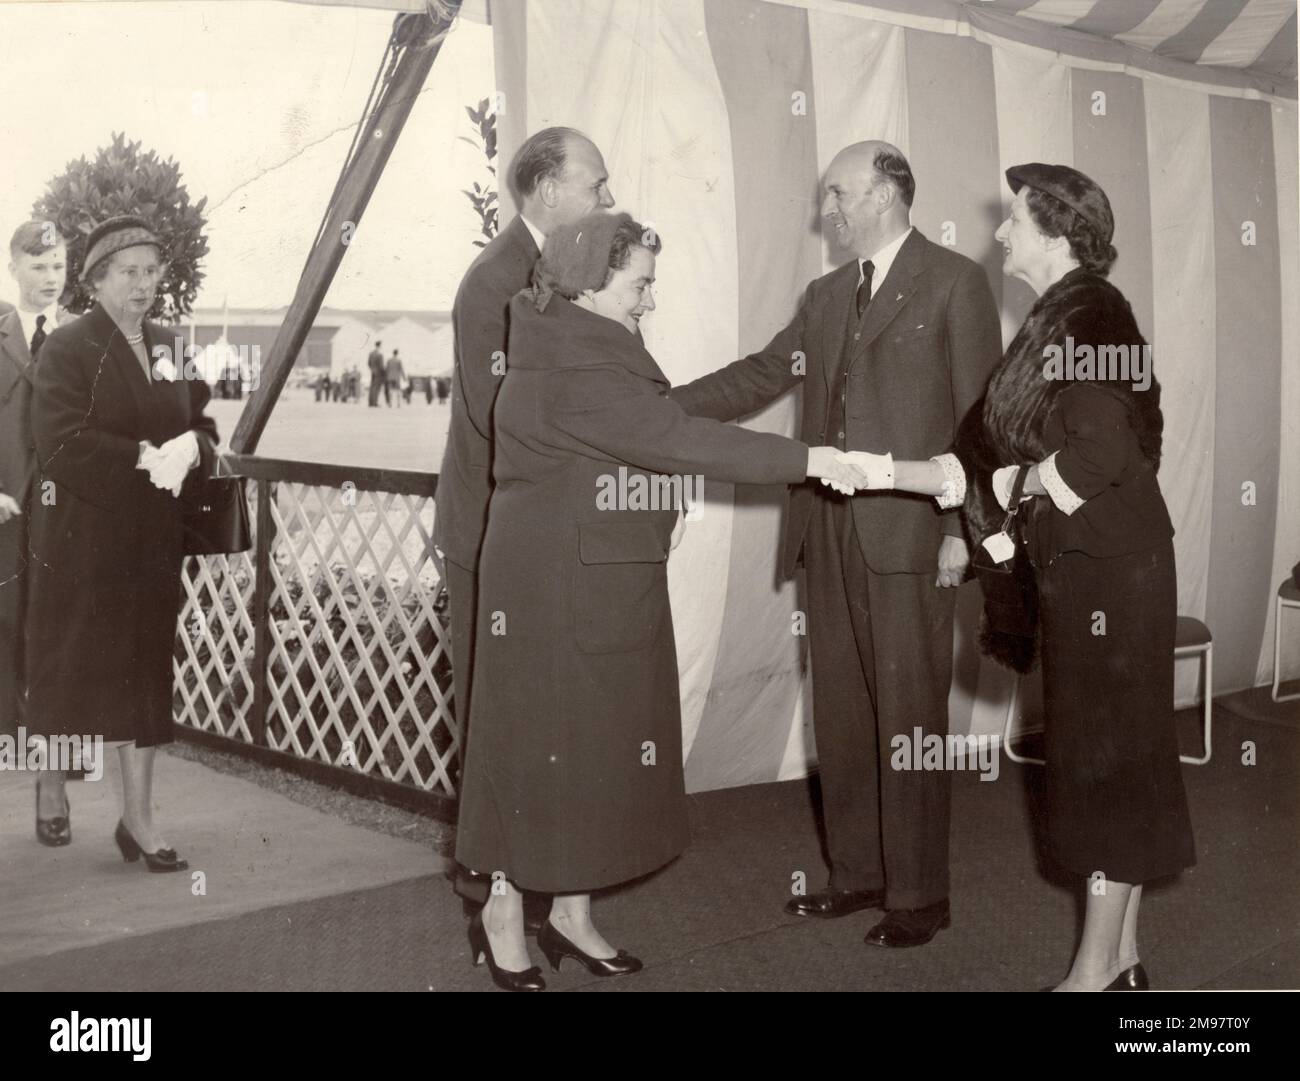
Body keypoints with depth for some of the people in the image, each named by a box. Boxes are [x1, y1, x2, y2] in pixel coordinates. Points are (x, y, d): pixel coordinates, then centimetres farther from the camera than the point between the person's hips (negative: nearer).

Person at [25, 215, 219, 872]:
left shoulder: (168, 349, 12)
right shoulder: (67, 349, -7)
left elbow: (202, 429, 13)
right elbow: (62, 444, -18)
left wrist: (190, 449, -10)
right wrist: (145, 456, -22)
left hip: (153, 541, 5)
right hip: (81, 541, -5)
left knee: (146, 674, 7)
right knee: (74, 672, 4)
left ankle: (138, 816, 14)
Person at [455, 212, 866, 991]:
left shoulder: (590, 357, 12)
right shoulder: (569, 373, -21)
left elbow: (663, 429, 11)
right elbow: (681, 440, -27)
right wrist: (805, 460, -25)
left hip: (609, 584, 10)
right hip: (552, 590, -9)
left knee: (599, 741, 12)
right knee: (541, 742, 2)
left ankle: (572, 914, 23)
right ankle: (504, 915, 18)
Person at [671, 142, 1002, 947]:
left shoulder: (955, 282, -1)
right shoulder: (826, 296, 17)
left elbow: (980, 416, -6)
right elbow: (758, 377, 14)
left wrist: (962, 531, -11)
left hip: (910, 533, -6)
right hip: (830, 530, 6)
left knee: (909, 715, 0)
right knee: (841, 711, 11)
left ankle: (919, 894, 12)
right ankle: (859, 872, 24)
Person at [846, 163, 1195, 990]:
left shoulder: (1090, 312, -14)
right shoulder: (1059, 317, 13)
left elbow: (1099, 452, -25)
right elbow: (1000, 454, 10)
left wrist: (1033, 490, -7)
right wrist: (884, 471, 4)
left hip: (1110, 564, -9)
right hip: (1082, 563, 9)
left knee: (1108, 750, -1)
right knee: (1111, 751, 13)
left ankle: (1097, 971, 10)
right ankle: (1122, 960, 24)